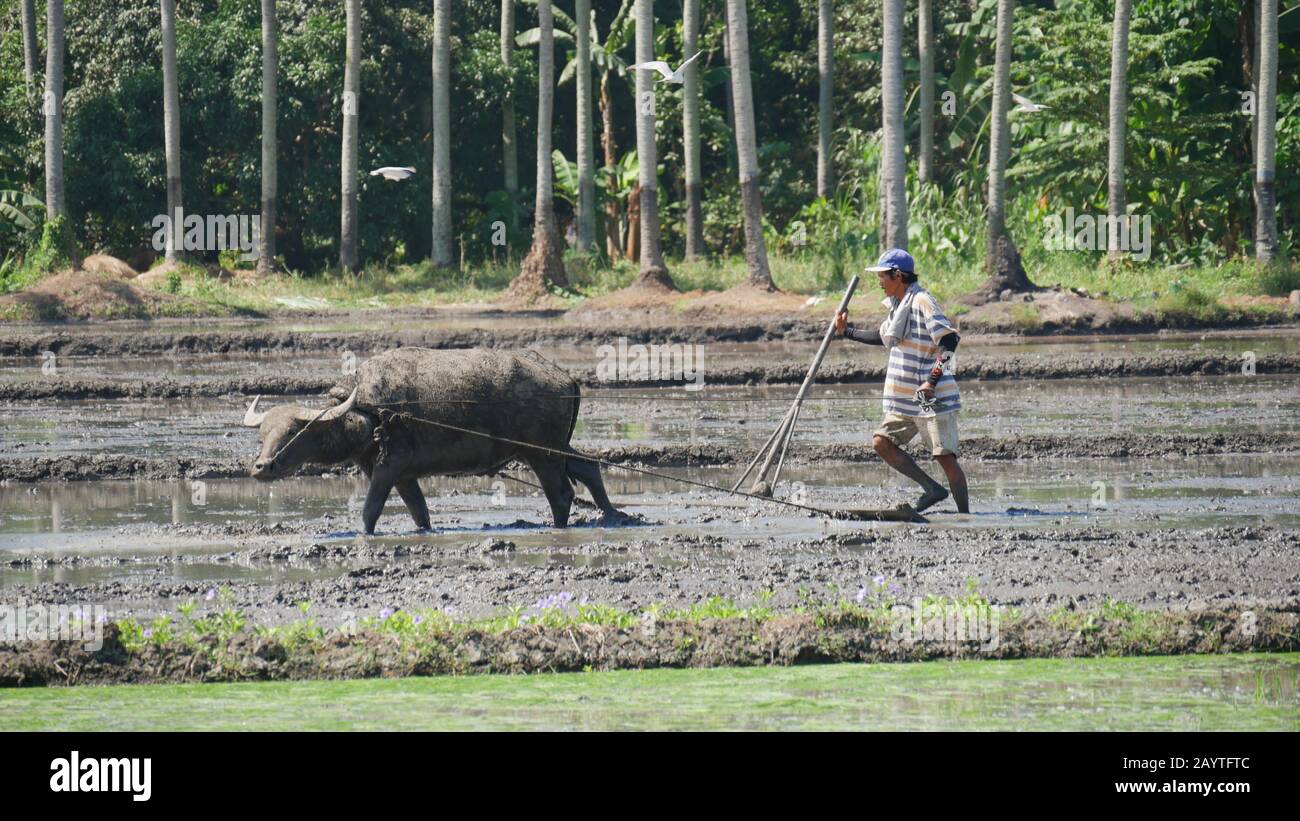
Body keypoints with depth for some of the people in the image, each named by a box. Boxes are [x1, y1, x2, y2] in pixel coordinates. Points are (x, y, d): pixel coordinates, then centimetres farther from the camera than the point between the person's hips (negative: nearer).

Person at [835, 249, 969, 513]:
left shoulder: (921, 302, -14)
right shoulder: (900, 305, 15)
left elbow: (949, 339, -22)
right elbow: (882, 337, 34)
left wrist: (932, 381, -26)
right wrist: (846, 331, 30)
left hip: (934, 398, -10)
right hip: (906, 400, 10)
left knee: (945, 456, -10)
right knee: (881, 442, 1)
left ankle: (965, 515, -6)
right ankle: (932, 489, 3)